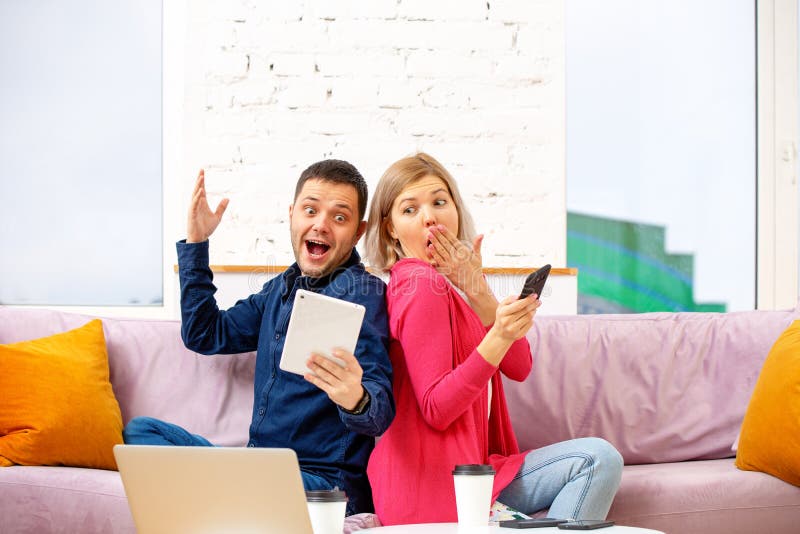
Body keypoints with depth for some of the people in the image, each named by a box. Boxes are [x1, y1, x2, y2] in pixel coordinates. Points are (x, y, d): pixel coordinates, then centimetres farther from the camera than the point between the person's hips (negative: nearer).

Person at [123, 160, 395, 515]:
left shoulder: (361, 293, -11)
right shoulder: (282, 288, 15)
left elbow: (380, 413, -21)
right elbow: (204, 335, 24)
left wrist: (356, 400, -47)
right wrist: (195, 243, 18)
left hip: (324, 484, -9)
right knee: (141, 430, 2)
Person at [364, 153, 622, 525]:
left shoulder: (443, 287, 18)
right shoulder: (422, 286, -12)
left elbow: (519, 368, 5)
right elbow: (436, 409, -20)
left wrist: (478, 292, -8)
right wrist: (499, 337, -30)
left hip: (466, 464, 9)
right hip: (432, 483, -9)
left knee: (600, 458, 2)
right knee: (597, 458, -14)